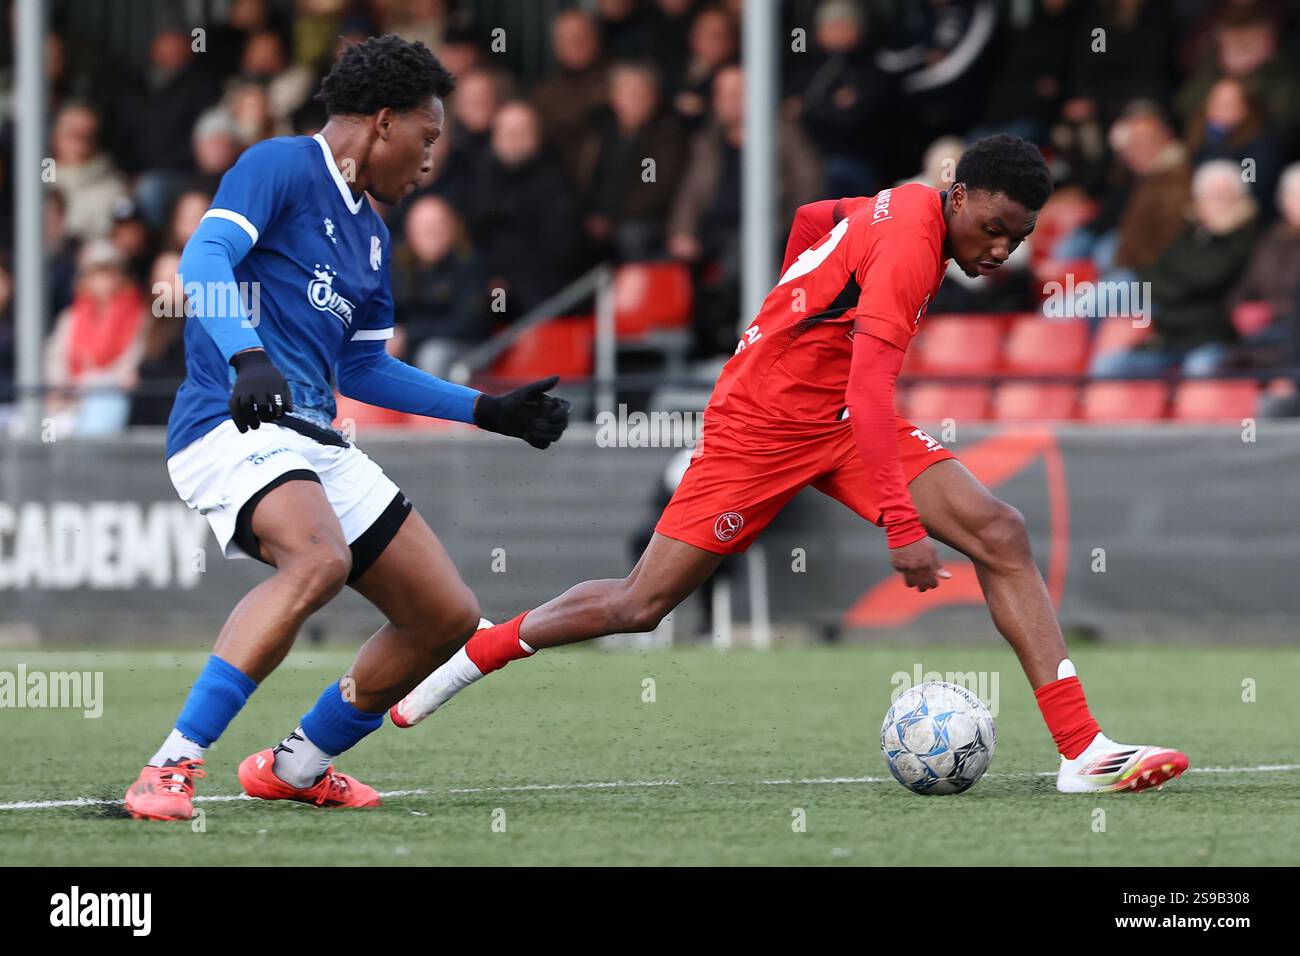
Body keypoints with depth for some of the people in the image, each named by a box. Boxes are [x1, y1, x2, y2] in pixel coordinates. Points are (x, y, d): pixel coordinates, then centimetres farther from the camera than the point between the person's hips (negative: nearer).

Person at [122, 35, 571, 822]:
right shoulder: (282, 168, -2)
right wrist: (246, 359, -33)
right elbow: (203, 260, -17)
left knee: (448, 616, 7)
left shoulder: (371, 234, 24)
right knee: (319, 559, -37)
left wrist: (491, 411, 30)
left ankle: (298, 767, 23)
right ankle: (172, 767, -35)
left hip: (314, 443, 9)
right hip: (232, 426, -9)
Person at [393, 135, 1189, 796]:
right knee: (641, 605, -3)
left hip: (842, 415, 8)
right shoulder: (910, 243, -26)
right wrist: (903, 527, -40)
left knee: (1001, 535, -10)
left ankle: (1083, 750, -17)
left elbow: (813, 220, 23)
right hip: (763, 423, -8)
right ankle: (477, 653, 23)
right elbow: (869, 394, -35)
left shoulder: (906, 207, 3)